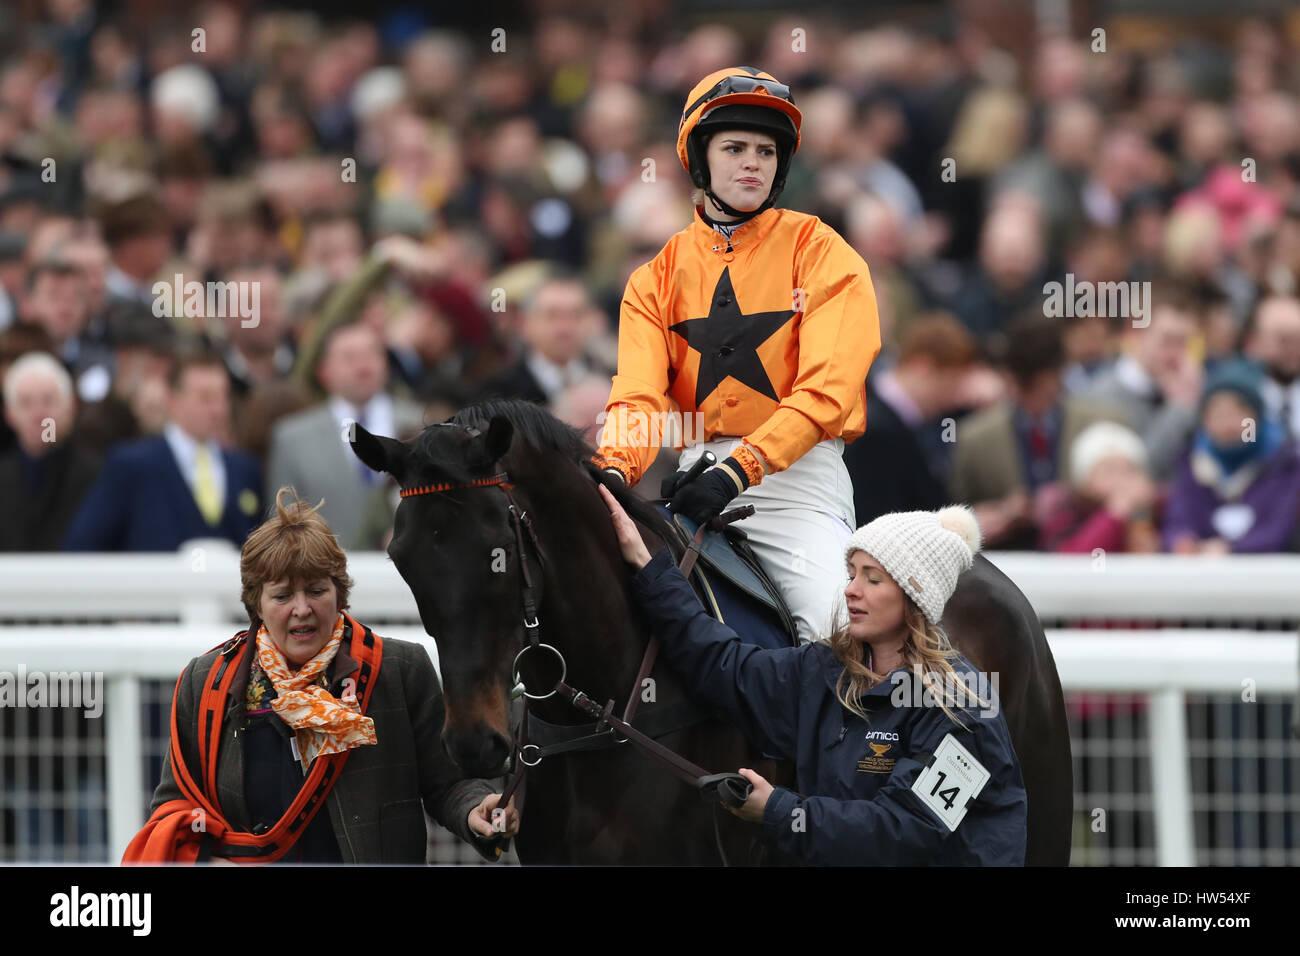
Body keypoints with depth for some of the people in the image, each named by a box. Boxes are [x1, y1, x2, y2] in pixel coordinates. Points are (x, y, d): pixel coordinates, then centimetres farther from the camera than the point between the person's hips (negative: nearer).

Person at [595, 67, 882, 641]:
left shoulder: (818, 251, 1)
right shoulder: (658, 277, 11)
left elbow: (825, 389, -11)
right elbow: (639, 395, -1)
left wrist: (741, 468, -23)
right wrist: (615, 468, -23)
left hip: (799, 470, -3)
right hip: (698, 464, 3)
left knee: (842, 633, -23)